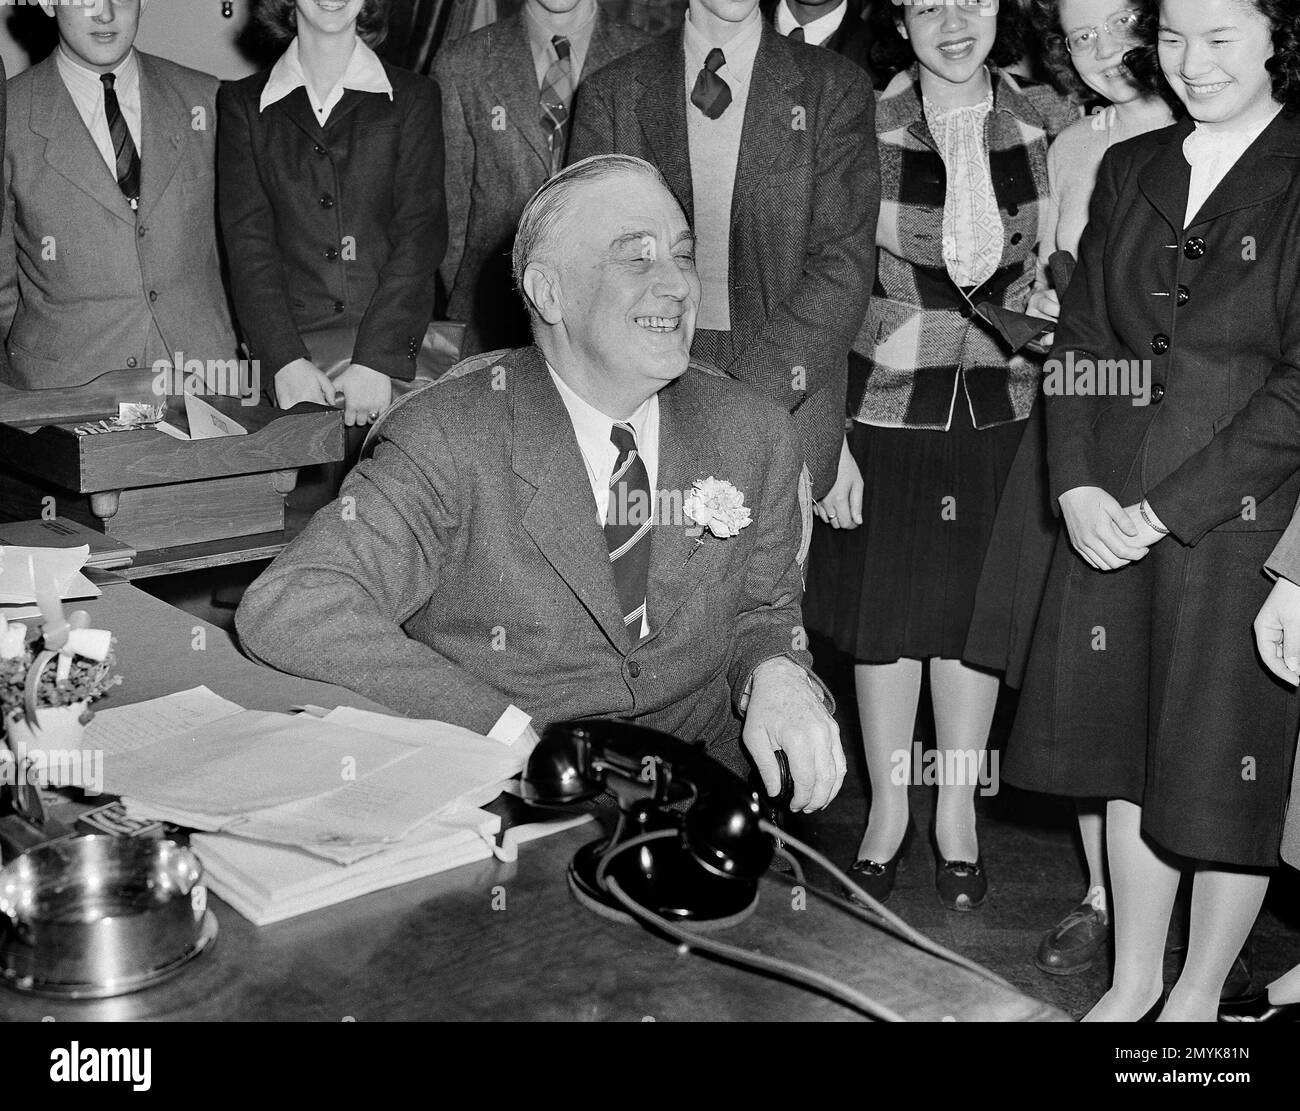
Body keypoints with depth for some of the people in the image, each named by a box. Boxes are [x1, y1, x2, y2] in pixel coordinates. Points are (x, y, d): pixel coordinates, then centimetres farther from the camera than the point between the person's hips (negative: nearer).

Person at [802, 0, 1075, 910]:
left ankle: (959, 811, 30)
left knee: (973, 612, 12)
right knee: (887, 613, 9)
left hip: (1002, 412, 2)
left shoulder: (1052, 122, -2)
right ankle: (889, 808, 29)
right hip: (885, 407, -1)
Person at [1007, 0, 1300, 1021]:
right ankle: (1132, 979, 31)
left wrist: (1165, 509, -14)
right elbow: (1080, 344, 8)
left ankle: (1199, 995, 27)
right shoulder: (1129, 169, 11)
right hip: (1110, 517, 5)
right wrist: (1077, 487, -5)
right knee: (1130, 757, 13)